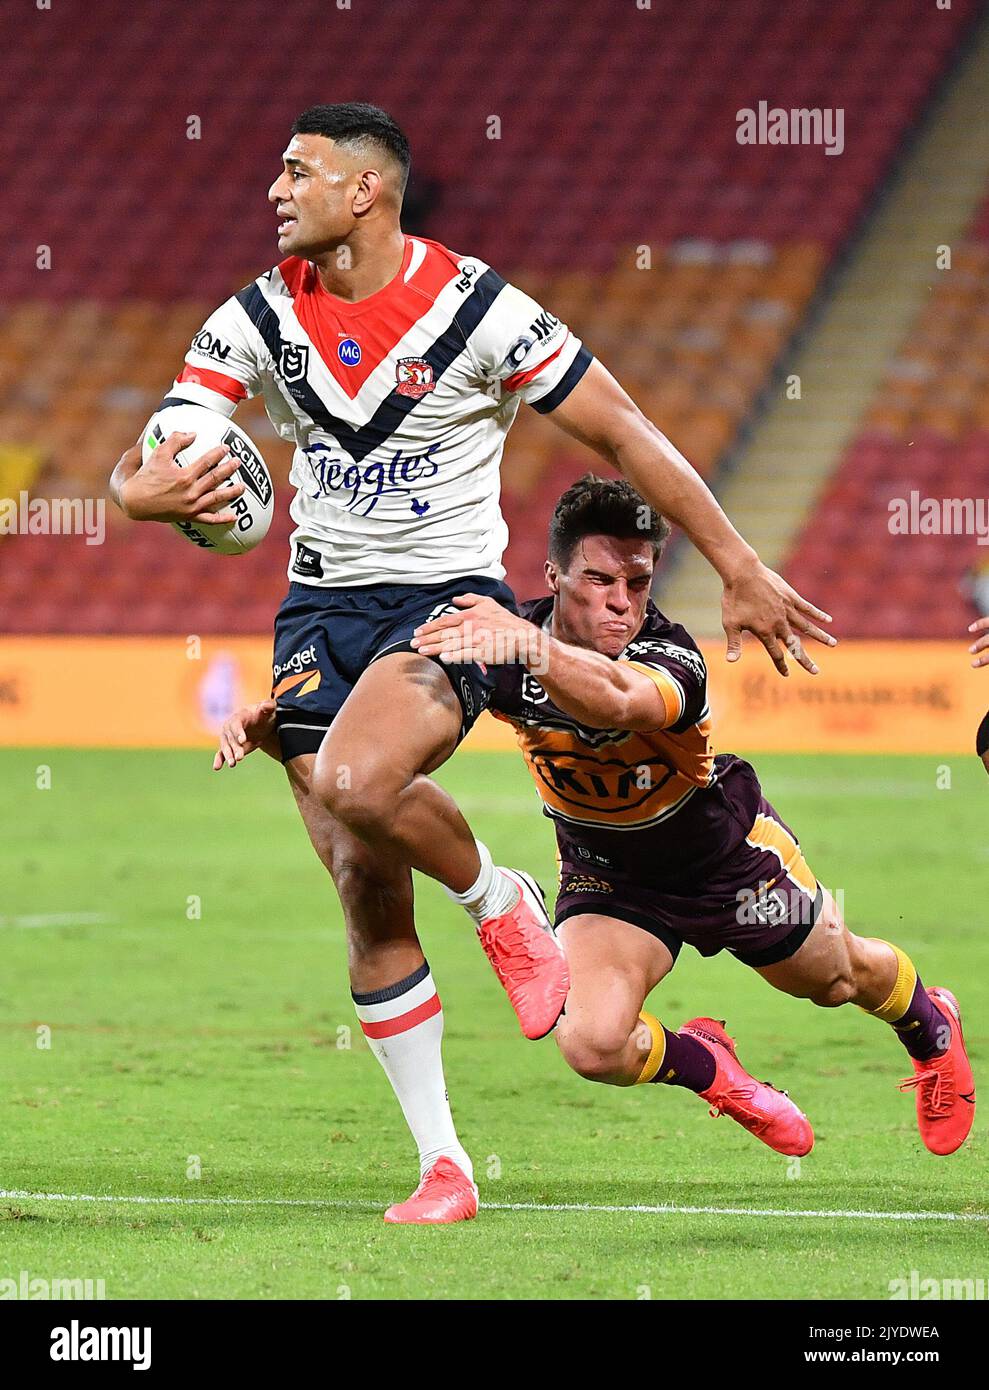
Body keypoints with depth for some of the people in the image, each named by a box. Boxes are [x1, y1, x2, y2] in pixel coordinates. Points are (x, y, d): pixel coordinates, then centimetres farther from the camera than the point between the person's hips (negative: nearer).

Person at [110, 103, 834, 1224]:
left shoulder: (475, 308, -12)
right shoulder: (259, 318, 0)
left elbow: (623, 434, -5)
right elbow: (148, 460, -3)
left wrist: (740, 570, -4)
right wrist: (144, 490, -30)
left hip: (449, 600, -4)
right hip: (321, 612, 4)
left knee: (355, 785, -34)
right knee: (369, 903, -1)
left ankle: (500, 902, -2)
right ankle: (442, 1165, 8)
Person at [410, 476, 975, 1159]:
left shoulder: (673, 659, -39)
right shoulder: (503, 645, -24)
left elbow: (615, 698, -63)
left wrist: (530, 644, -81)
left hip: (727, 853, -2)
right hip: (604, 869, 2)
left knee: (838, 980, 22)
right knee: (592, 1045, -22)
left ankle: (931, 1025, 61)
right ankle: (706, 1065, 14)